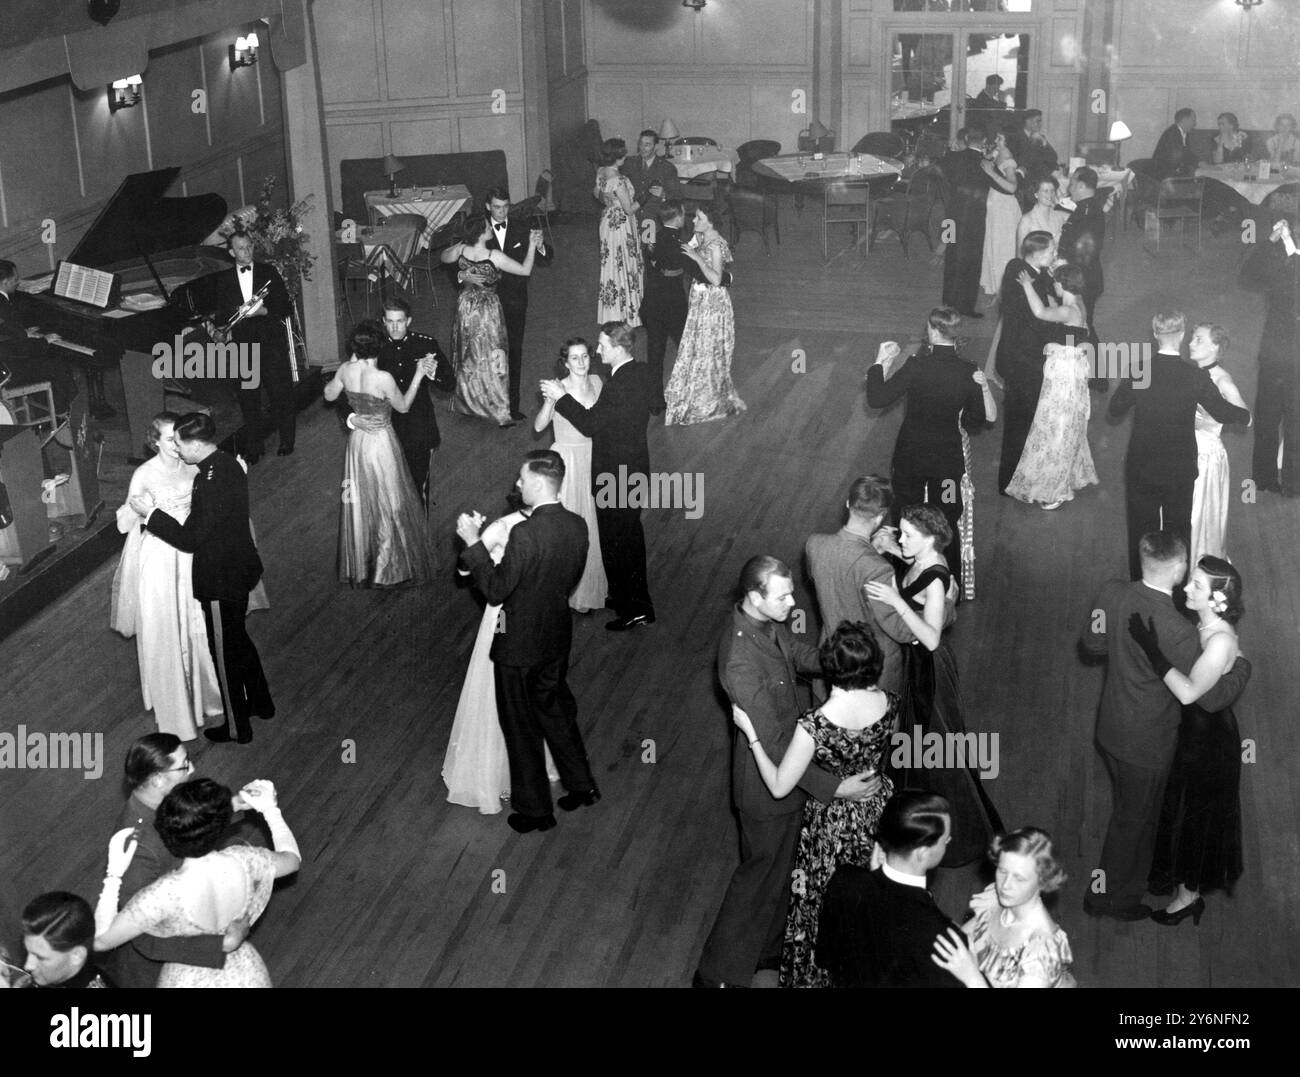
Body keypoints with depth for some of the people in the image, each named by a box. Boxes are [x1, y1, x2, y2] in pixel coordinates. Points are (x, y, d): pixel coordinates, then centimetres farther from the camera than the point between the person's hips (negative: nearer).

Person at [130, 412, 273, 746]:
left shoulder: (210, 481, -30)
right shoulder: (229, 465, -1)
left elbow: (190, 539, -24)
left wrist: (151, 513, -17)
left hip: (220, 581, -9)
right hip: (241, 569, 9)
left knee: (225, 653, 8)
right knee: (238, 640, 27)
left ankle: (237, 727, 24)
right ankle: (261, 703, 43)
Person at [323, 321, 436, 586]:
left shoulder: (345, 370, -11)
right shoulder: (383, 378, -27)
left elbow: (329, 395, 9)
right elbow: (403, 406, -10)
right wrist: (418, 375, -8)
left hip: (357, 440, 6)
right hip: (381, 443, -6)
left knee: (359, 503, 21)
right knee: (388, 504, 12)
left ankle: (358, 563, 35)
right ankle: (386, 567, 25)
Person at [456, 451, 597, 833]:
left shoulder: (525, 533, -28)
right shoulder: (577, 525, -5)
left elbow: (496, 590, -21)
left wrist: (473, 542, -16)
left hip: (519, 645, -7)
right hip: (557, 638, 7)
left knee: (522, 728, 10)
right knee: (556, 711, 26)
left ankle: (533, 810, 23)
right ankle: (581, 784, 35)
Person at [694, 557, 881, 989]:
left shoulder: (766, 623, -8)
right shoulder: (741, 662, -36)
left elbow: (798, 653, 10)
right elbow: (773, 744, -33)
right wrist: (833, 787, -31)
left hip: (788, 769, 9)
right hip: (769, 783, -9)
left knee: (783, 866, 26)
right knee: (763, 875, 9)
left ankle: (770, 948, 49)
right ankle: (720, 973, 28)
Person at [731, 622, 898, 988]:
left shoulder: (815, 725, -35)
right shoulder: (888, 703, -20)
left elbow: (779, 787, -23)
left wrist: (750, 732, -18)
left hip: (834, 823, -4)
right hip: (878, 809, 4)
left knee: (825, 903, 21)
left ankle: (818, 974, 42)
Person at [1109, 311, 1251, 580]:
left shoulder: (1138, 371, -13)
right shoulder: (1197, 377, -15)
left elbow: (1115, 409, -2)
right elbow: (1222, 411, -2)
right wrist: (1246, 415, 19)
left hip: (1141, 467, 0)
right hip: (1180, 468, 0)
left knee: (1141, 528, 14)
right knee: (1178, 528, 16)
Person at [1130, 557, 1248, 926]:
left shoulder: (1221, 640, -28)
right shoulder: (1199, 625, -3)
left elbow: (1189, 691, -35)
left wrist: (1153, 650, -34)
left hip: (1208, 739, -8)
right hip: (1189, 729, 8)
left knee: (1195, 812, 8)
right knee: (1176, 805, 23)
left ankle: (1190, 894, 27)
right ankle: (1175, 872, 43)